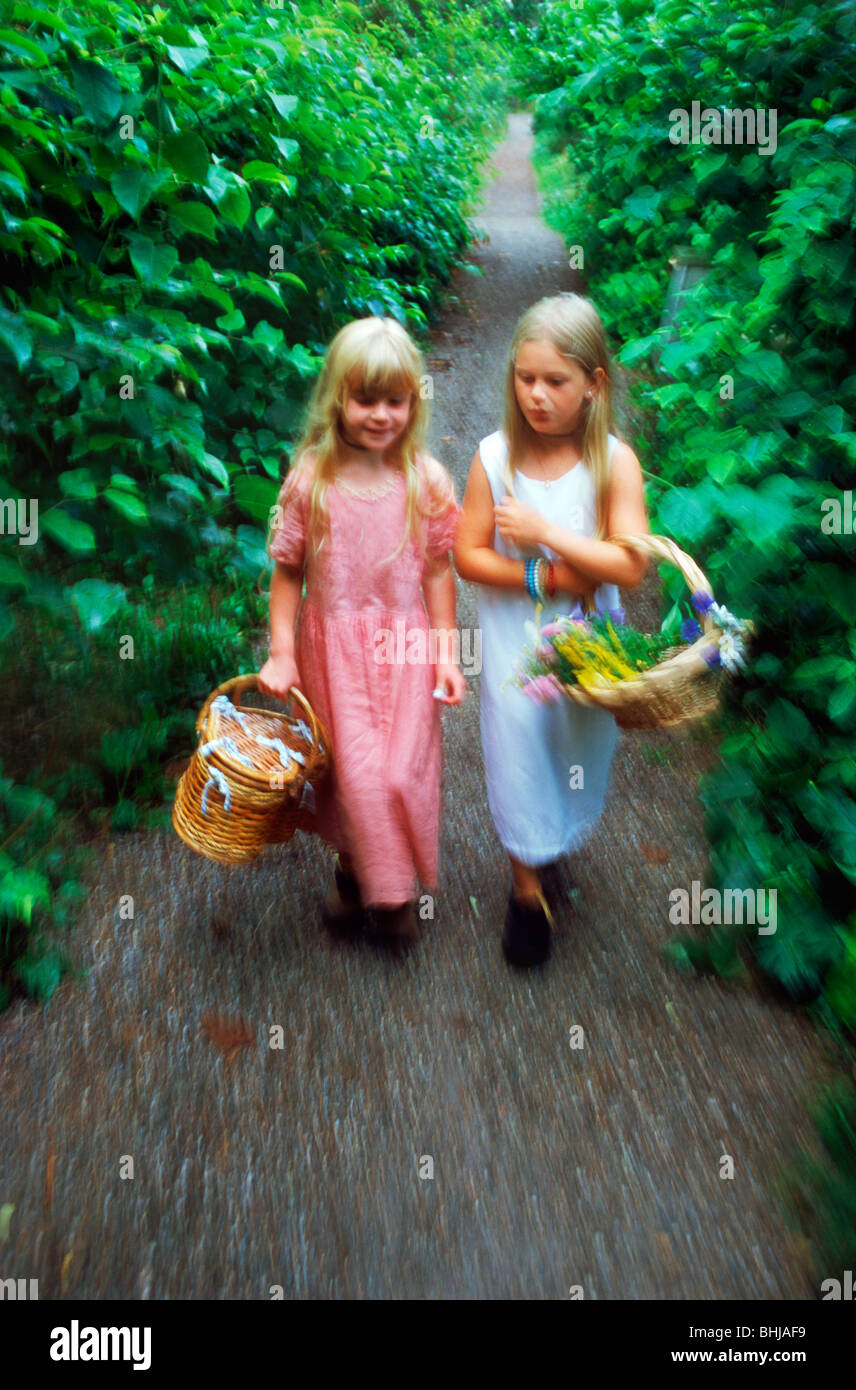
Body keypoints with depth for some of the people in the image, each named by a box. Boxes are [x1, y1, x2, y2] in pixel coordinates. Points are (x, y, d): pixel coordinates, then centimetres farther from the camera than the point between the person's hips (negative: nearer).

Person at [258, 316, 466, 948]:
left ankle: (397, 883, 26)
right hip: (334, 644, 0)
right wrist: (280, 652, -4)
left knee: (402, 770, 0)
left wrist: (446, 653, -2)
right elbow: (288, 571, -1)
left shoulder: (427, 480, -5)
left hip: (406, 646, 1)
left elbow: (438, 570, 0)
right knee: (351, 769, -1)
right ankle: (357, 871, 27)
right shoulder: (309, 480, -8)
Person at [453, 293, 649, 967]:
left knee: (578, 752, 18)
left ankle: (552, 843, 50)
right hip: (514, 640, -1)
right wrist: (544, 578, -20)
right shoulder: (495, 456, -11)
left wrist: (545, 532, -26)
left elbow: (630, 565, -21)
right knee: (520, 751, 8)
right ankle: (527, 890, 29)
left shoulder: (615, 462, -13)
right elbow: (468, 556, -9)